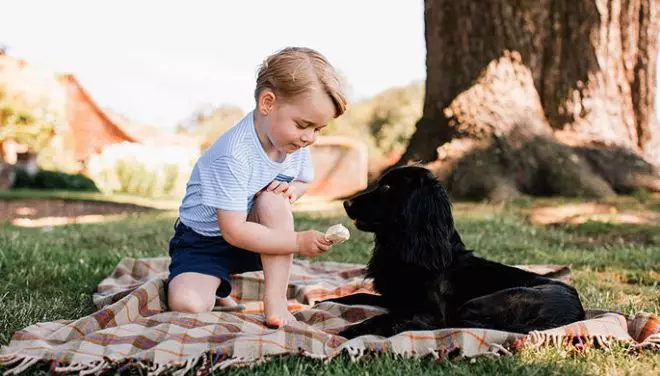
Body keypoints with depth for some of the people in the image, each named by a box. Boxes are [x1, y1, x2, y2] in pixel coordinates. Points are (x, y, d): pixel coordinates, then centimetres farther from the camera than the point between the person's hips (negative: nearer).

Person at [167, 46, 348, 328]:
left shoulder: (297, 143, -10)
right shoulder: (233, 156, -31)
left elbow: (303, 180, 12)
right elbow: (233, 231, -30)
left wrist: (293, 189, -14)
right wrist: (298, 242, -32)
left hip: (258, 236, 5)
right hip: (204, 241, -4)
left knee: (274, 198, -28)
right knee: (187, 305, -28)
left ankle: (275, 299, -21)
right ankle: (216, 290, 10)